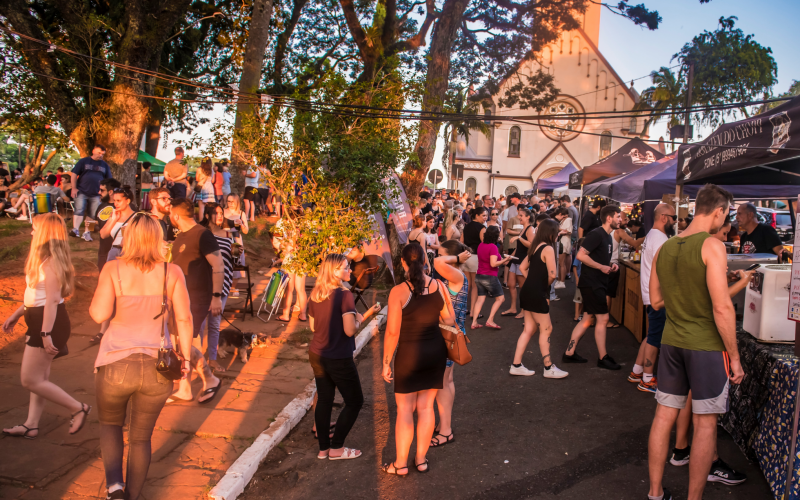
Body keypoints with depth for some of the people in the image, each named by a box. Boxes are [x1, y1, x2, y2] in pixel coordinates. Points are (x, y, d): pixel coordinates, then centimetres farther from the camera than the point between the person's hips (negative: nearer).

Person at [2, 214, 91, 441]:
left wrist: (46, 333, -28)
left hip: (48, 324, -10)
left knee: (30, 380, -3)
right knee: (39, 378, 14)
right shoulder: (43, 259, 12)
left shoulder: (51, 262, -20)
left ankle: (78, 408, 4)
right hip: (38, 322, 10)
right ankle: (31, 425, 23)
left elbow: (52, 299, -26)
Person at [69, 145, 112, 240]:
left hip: (96, 194, 3)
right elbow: (74, 174, 3)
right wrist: (74, 188, -5)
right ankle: (75, 230, -15)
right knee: (79, 210, -15)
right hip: (82, 192, -3)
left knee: (94, 214, 1)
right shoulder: (83, 161, 5)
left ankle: (86, 232, 10)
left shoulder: (105, 165, 14)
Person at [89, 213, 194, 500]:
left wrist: (93, 304, 7)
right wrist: (186, 358, 5)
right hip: (157, 368, 1)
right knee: (141, 437, 19)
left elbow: (99, 314, -15)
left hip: (116, 365, -1)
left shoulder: (113, 270, -5)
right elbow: (184, 319, -4)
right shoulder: (171, 272, -1)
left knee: (110, 424, 25)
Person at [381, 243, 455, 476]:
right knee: (426, 406, 13)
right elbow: (449, 320, 4)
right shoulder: (438, 286, -5)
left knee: (405, 409, 8)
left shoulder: (398, 292, -17)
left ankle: (401, 463, 17)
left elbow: (392, 332, -15)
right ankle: (421, 459, 23)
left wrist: (386, 362, -4)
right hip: (436, 351, 4)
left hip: (409, 354, -4)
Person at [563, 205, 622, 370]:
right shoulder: (596, 234, -16)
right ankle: (603, 358, 7)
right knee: (603, 318, -4)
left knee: (587, 319, 12)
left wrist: (611, 265, 7)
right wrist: (602, 267, -20)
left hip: (598, 283, 10)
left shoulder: (607, 236, 14)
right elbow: (581, 255, -23)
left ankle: (569, 353, 17)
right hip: (591, 282, -10)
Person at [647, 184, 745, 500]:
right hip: (706, 345, -6)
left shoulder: (664, 249, 6)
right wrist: (734, 356, -11)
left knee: (664, 416, 12)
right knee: (705, 424, 6)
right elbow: (722, 308, -18)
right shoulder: (712, 245, -14)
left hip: (671, 341, 6)